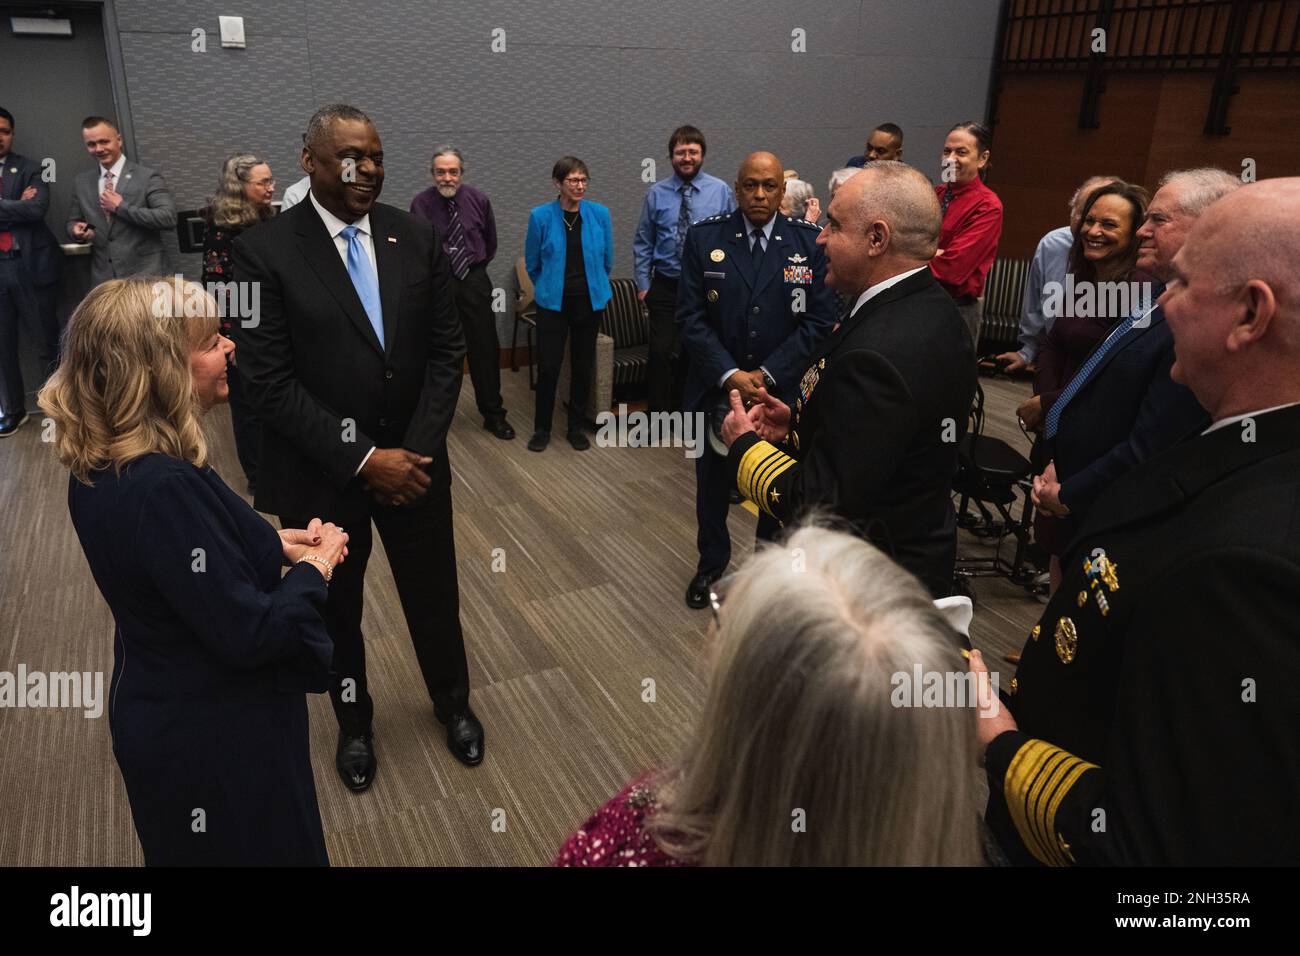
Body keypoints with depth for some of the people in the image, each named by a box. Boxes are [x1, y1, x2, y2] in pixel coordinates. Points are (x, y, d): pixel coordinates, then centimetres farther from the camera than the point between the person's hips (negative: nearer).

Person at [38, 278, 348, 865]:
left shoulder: (100, 470, -4)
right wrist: (314, 568, -14)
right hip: (220, 739, -9)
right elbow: (250, 634, -30)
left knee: (183, 849, 30)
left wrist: (273, 543, -1)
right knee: (271, 851, 15)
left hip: (156, 714, 9)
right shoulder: (165, 487, -33)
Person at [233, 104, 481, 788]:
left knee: (434, 598, 17)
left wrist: (417, 450, -11)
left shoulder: (416, 238, -2)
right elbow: (268, 381, -15)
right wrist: (362, 461, -19)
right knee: (335, 610, 18)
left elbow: (446, 351, -1)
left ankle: (453, 703, 45)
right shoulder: (265, 251, -12)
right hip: (321, 475, -2)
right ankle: (354, 724, 44)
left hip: (413, 461, 2)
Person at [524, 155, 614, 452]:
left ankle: (576, 427, 23)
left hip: (590, 301, 2)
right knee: (548, 366, -2)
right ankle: (542, 429, 15)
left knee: (584, 365, 8)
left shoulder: (600, 214, -3)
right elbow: (532, 263, 5)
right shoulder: (541, 216, -7)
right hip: (553, 302, -2)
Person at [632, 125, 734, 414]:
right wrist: (643, 284, 1)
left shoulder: (721, 191, -1)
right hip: (665, 287, 0)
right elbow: (643, 243, 6)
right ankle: (658, 415, 11)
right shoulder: (656, 194, 1)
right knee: (661, 352, -5)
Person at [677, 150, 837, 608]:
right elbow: (691, 316, -6)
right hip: (715, 387, 1)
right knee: (712, 481, 16)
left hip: (783, 390, -1)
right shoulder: (704, 237, -4)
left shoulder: (810, 242, -5)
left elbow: (819, 320, -7)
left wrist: (766, 375, -14)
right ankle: (711, 562, 39)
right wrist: (730, 375, -16)